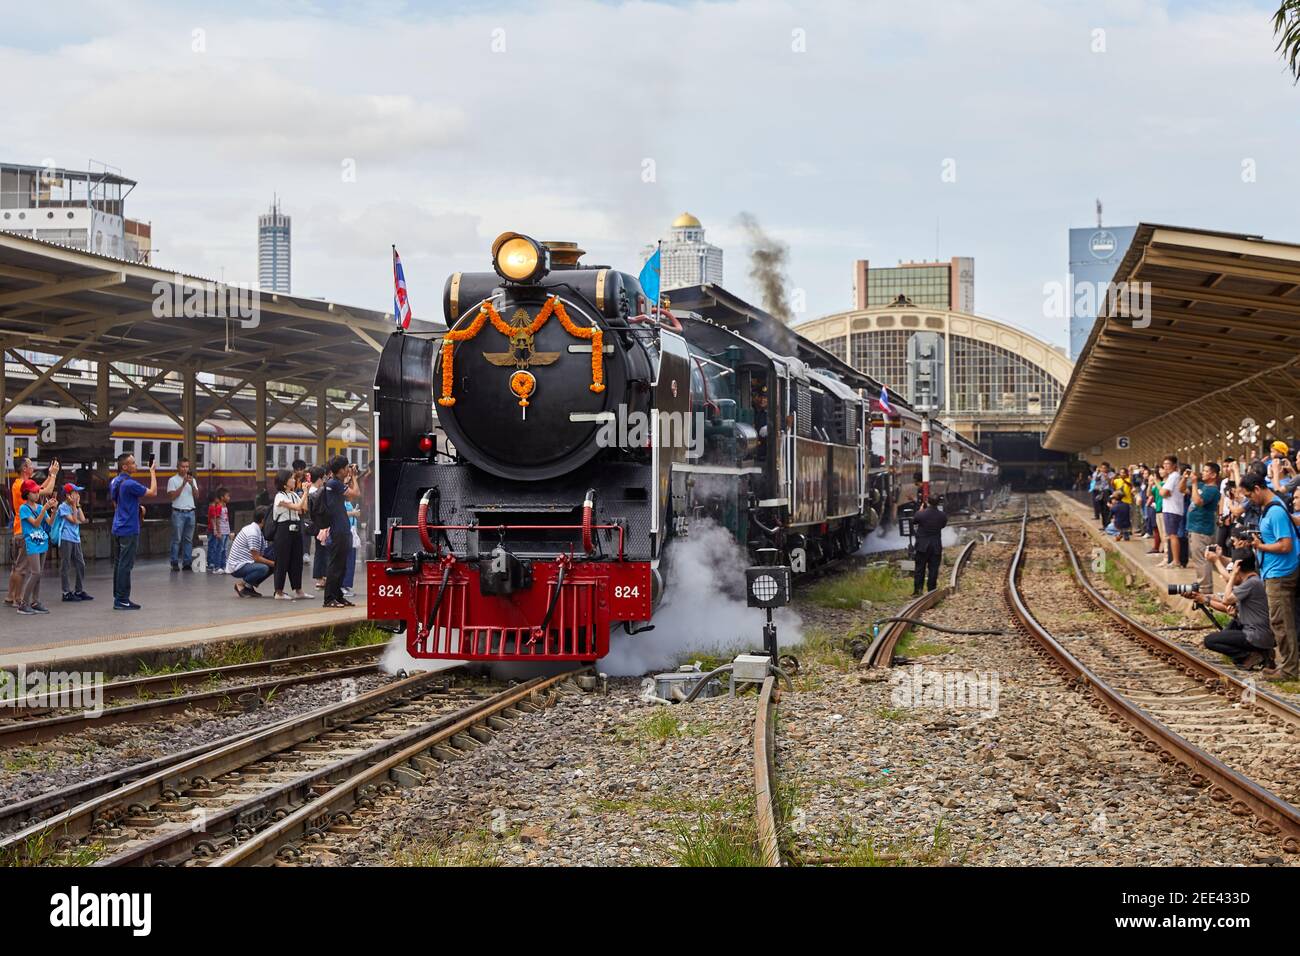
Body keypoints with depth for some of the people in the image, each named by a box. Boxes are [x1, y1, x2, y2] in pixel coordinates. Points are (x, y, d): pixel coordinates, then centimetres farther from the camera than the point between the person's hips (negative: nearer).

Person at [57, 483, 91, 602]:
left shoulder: (75, 506, 14)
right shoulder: (63, 507, -8)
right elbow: (74, 520, -15)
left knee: (80, 565, 9)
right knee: (65, 566, -2)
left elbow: (83, 520, 3)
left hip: (76, 539, 8)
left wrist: (78, 505, 3)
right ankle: (67, 593, 0)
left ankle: (79, 591, 17)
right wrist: (74, 505, -11)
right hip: (65, 539, -8)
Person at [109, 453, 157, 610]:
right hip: (129, 530, -9)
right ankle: (122, 600, -6)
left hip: (118, 528, 9)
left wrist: (136, 507, 18)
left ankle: (118, 596, 18)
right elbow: (153, 492, -13)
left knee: (119, 563, 13)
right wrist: (153, 472, -4)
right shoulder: (129, 484, -19)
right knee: (125, 565, -7)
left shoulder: (114, 482, 10)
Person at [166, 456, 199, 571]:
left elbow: (196, 495, 5)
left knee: (188, 539, 5)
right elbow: (173, 496, -11)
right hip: (178, 513, -5)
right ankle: (175, 563, 0)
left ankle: (187, 563, 8)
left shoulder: (192, 480, 13)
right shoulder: (173, 480, -1)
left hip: (190, 512, 5)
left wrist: (192, 484, -11)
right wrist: (183, 484, -15)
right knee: (177, 539, -3)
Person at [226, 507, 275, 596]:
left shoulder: (257, 531, 11)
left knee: (271, 566, 2)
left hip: (244, 563, 10)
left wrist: (274, 561, -5)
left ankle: (249, 586, 8)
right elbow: (256, 558, -20)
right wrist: (273, 563, -17)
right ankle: (241, 584, -9)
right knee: (263, 568, -31)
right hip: (237, 567, -10)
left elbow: (262, 555, 9)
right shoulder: (253, 533, -19)